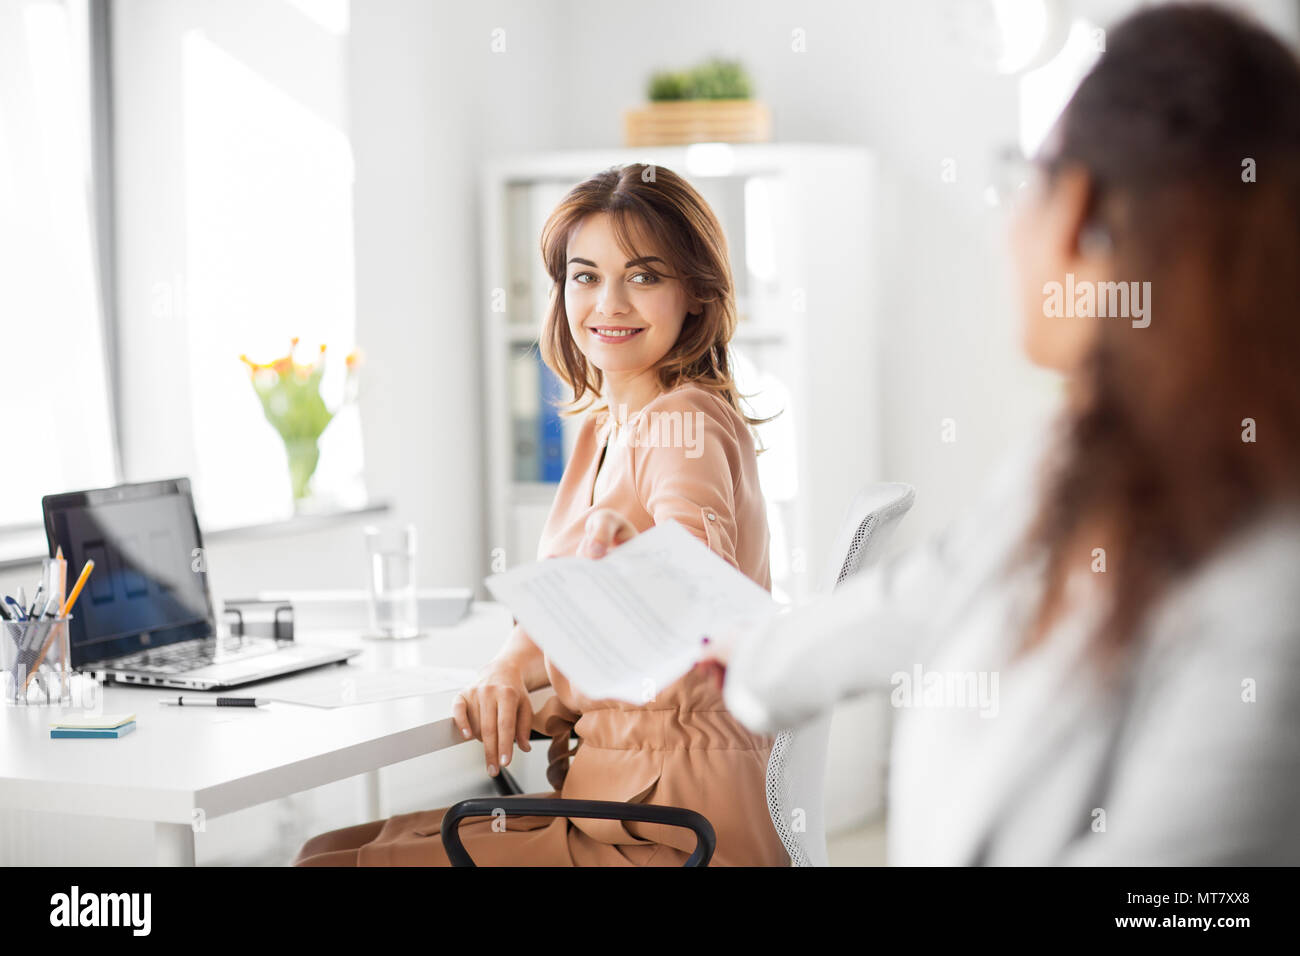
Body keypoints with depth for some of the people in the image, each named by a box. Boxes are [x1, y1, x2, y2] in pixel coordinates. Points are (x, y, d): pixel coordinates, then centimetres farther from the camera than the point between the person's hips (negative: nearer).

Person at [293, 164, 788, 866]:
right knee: (325, 848, 14)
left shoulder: (685, 425, -15)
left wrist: (615, 544, -48)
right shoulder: (603, 427, 14)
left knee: (331, 865, -10)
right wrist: (508, 671, 1)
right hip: (608, 794, 9)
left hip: (674, 827, -9)